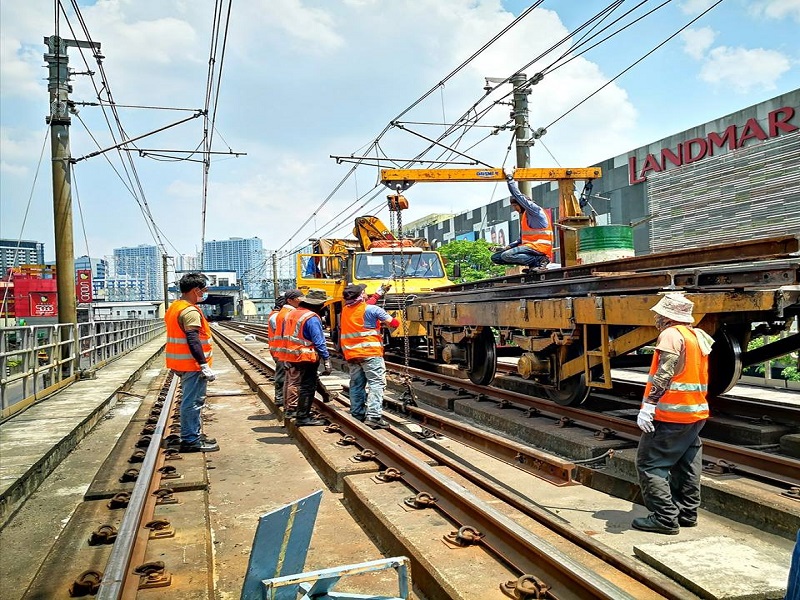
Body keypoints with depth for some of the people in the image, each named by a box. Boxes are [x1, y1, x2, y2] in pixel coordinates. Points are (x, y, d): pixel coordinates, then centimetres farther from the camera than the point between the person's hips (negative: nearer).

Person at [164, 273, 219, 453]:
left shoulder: (174, 307, 15)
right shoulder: (190, 311, -17)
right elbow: (193, 340, -24)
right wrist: (205, 366, -24)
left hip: (181, 363, 10)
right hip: (192, 364, -10)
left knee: (190, 401, 18)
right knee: (192, 402, -5)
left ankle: (193, 435, 27)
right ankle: (190, 441, 1)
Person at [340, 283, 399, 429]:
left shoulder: (345, 310, 12)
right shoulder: (372, 309, -7)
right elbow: (394, 323, -6)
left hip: (351, 354, 7)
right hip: (370, 352, -7)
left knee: (356, 384, 13)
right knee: (377, 383, -8)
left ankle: (357, 415, 18)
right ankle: (374, 416, -19)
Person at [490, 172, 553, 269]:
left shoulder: (535, 209, -2)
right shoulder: (524, 216, 27)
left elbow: (517, 195, -11)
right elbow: (522, 239, 23)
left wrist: (509, 178, -2)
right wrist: (508, 246, 8)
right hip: (529, 246, 10)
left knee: (507, 255, -29)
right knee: (495, 257, 0)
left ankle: (539, 260, -18)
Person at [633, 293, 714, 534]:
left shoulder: (671, 335, -13)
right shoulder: (698, 336, 15)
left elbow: (664, 374, -23)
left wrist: (648, 405, -24)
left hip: (670, 414, -9)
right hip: (696, 413, 10)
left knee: (650, 464, -3)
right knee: (686, 464, 17)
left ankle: (665, 518, -4)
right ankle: (687, 513, 25)